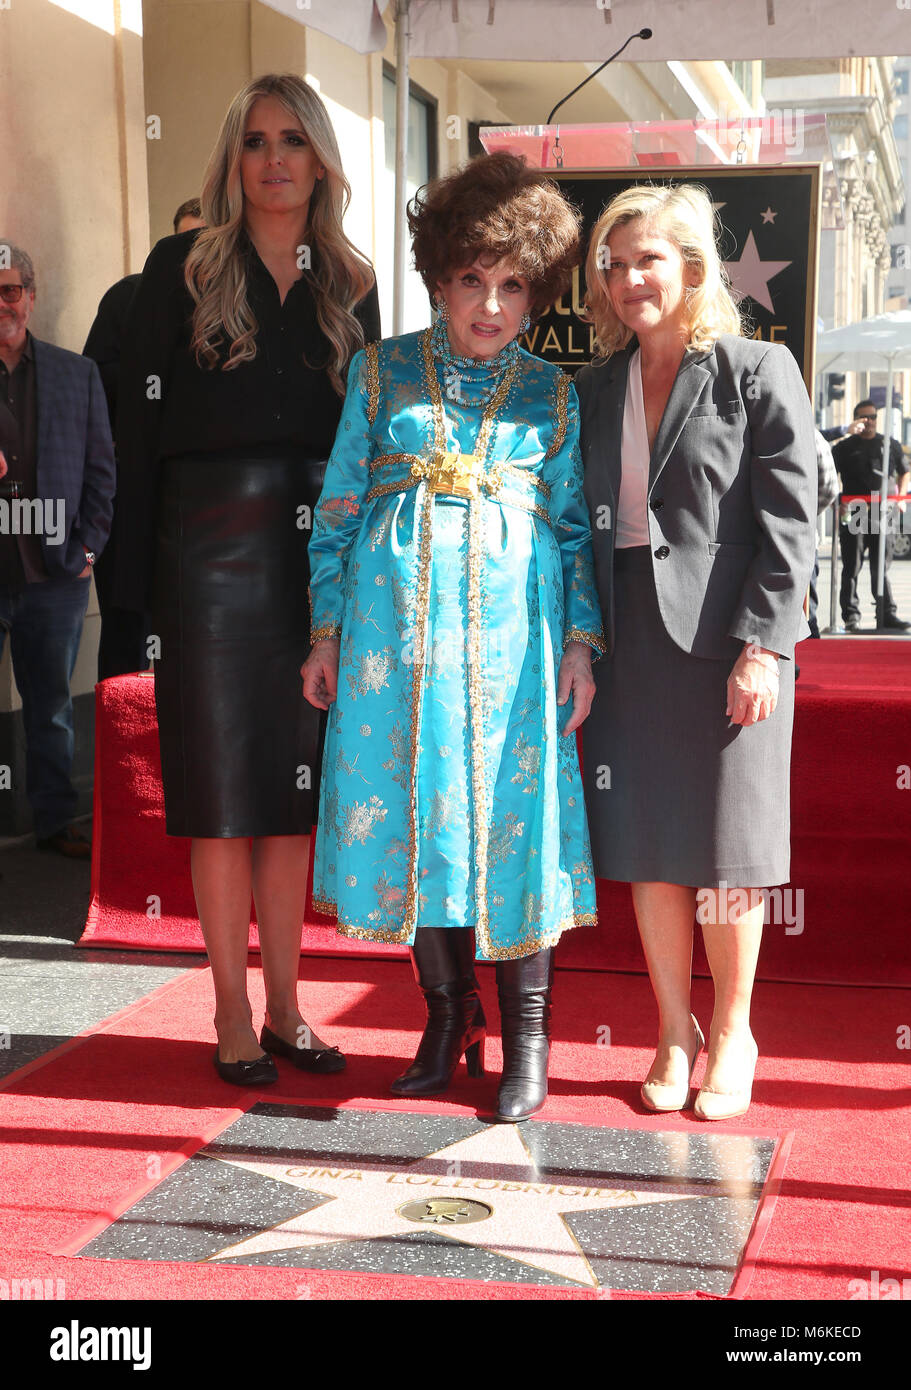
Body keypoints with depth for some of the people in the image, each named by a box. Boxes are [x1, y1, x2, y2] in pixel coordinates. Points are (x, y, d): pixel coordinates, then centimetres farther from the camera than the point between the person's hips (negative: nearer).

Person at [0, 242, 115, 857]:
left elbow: (101, 468, 11)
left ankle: (56, 822, 23)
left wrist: (88, 546, 2)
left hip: (54, 575, 2)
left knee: (52, 709, 12)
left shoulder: (77, 374, 9)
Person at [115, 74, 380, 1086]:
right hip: (211, 550, -3)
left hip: (318, 550, 3)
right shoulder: (181, 271, 3)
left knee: (295, 784, 8)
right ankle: (233, 1014, 12)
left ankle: (284, 1006, 18)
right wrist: (137, 578, -7)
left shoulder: (349, 285, 12)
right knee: (222, 785, 1)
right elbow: (140, 427, -1)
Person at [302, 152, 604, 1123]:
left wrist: (581, 643, 0)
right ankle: (446, 1015, 21)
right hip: (396, 624, 1)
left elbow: (578, 530, 10)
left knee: (512, 817, -2)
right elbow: (338, 508, 9)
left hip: (511, 632, -1)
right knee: (411, 814, 4)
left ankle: (526, 1035, 12)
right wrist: (327, 634, 4)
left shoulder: (552, 396, 9)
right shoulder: (382, 372, 9)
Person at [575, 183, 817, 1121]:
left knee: (724, 848, 3)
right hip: (627, 645, 5)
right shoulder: (595, 389, 12)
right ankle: (675, 1035, 22)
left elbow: (789, 523, -7)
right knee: (646, 847, 8)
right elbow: (581, 524, 13)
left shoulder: (759, 373, -2)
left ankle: (731, 1036, 20)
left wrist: (762, 645, -14)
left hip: (726, 643, -4)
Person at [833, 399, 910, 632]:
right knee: (852, 567, -1)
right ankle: (851, 615, 1)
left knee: (881, 567, 6)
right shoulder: (845, 447, 5)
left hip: (883, 514, 2)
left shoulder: (891, 445, 13)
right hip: (853, 514, -2)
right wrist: (838, 502, -10)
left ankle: (888, 614, 8)